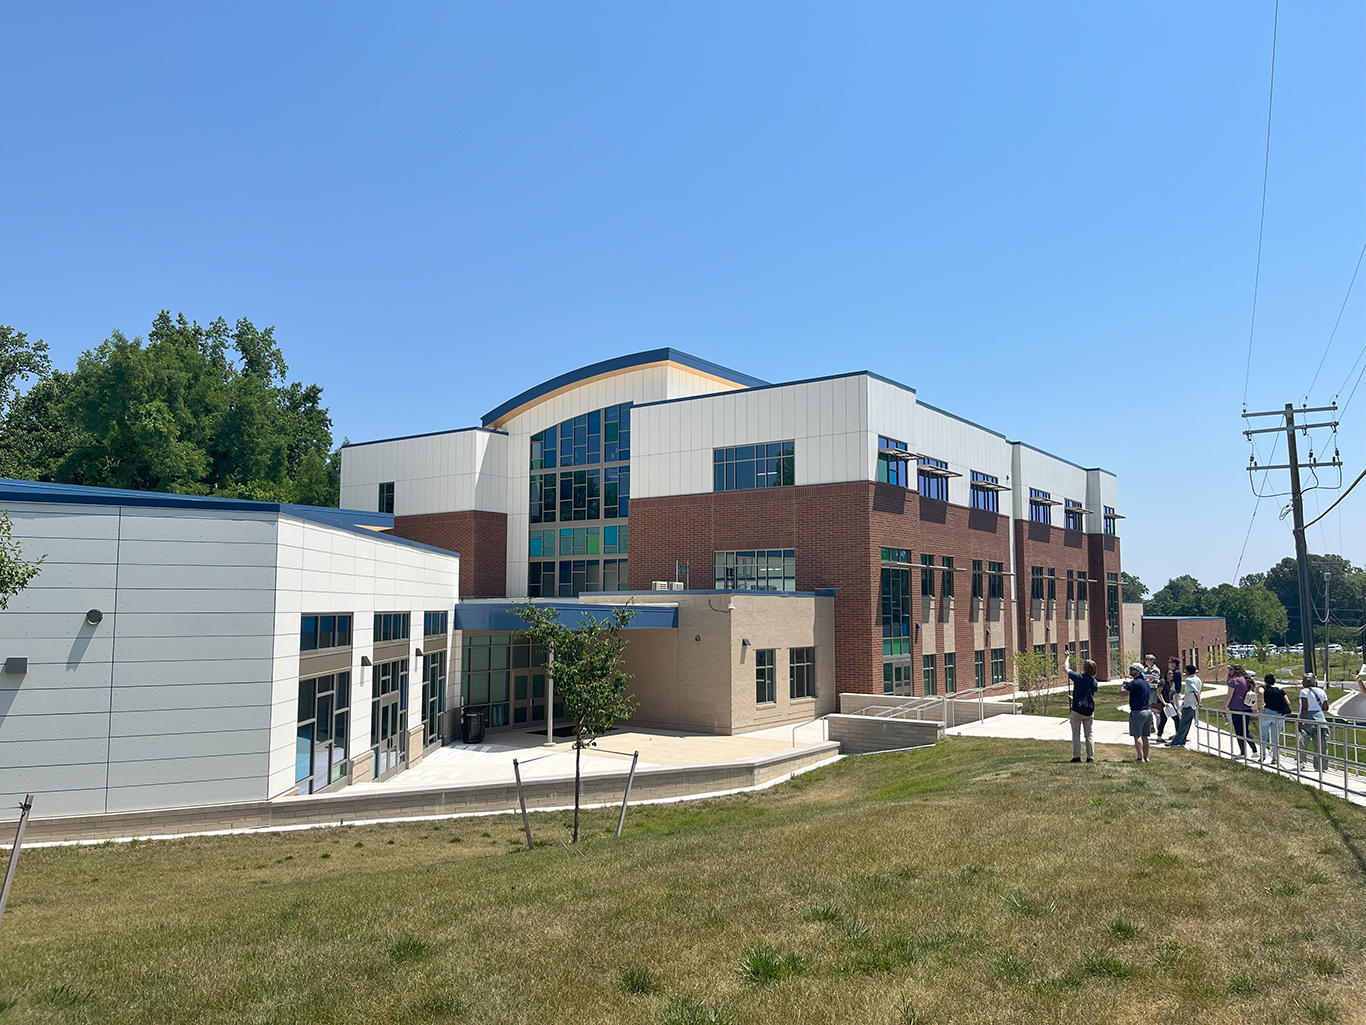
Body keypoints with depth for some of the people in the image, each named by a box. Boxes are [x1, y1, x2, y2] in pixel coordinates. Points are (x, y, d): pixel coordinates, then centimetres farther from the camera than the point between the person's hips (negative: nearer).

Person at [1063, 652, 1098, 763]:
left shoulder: (1079, 677, -11)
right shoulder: (1094, 682, 4)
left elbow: (1066, 668, 1)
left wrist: (1067, 657, 20)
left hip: (1077, 711, -4)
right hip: (1090, 711, 4)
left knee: (1076, 735, 5)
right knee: (1089, 735, 10)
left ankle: (1076, 756, 3)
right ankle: (1090, 757, 10)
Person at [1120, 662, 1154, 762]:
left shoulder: (1135, 683, -15)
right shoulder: (1146, 682, 14)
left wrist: (1124, 685, 0)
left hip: (1138, 712, -9)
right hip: (1148, 711, 9)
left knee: (1137, 735, -6)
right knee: (1144, 736, 15)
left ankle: (1140, 757, -10)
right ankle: (1146, 757, 19)